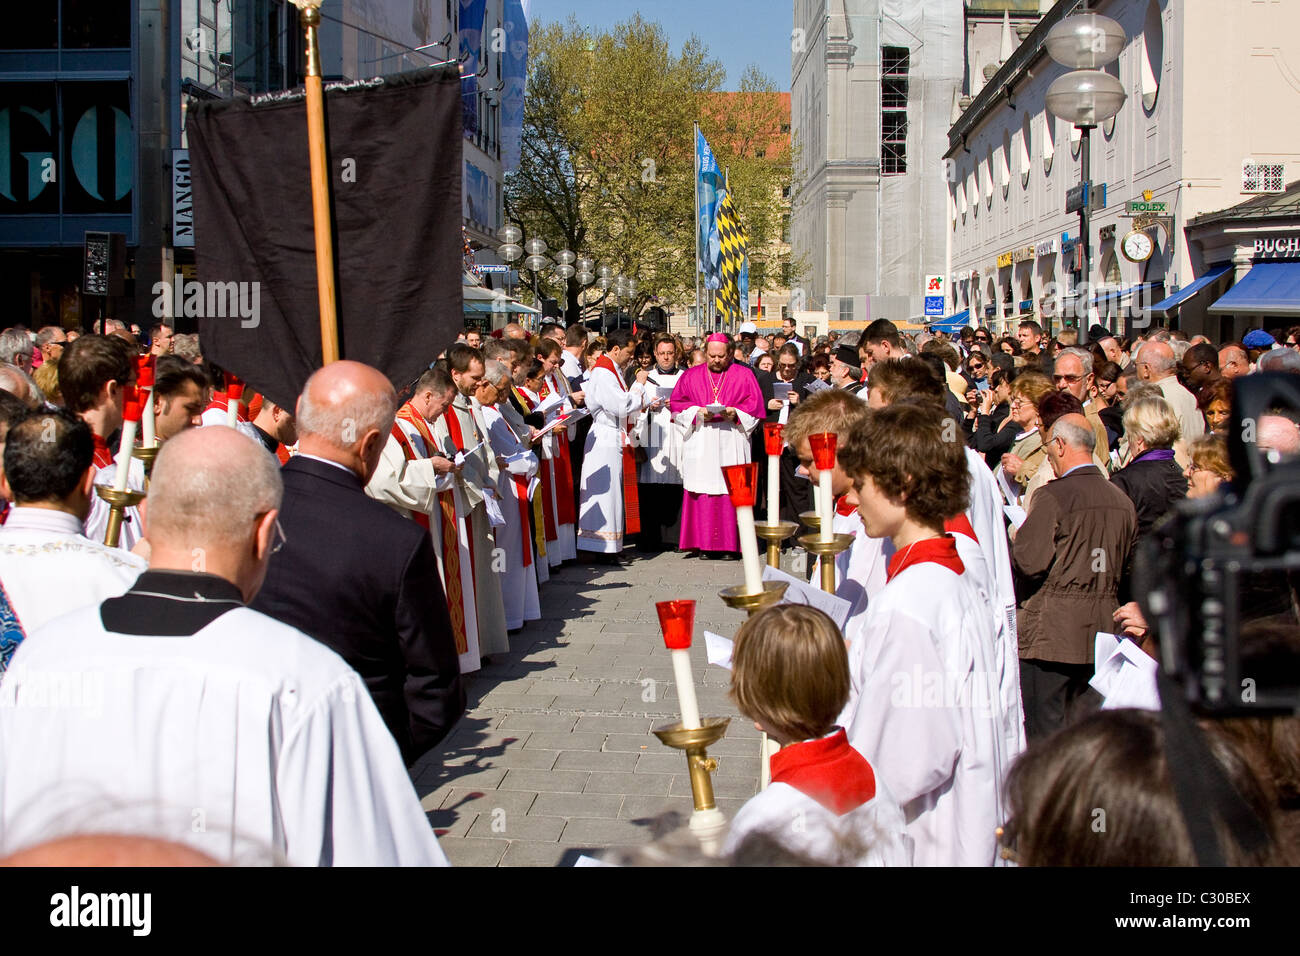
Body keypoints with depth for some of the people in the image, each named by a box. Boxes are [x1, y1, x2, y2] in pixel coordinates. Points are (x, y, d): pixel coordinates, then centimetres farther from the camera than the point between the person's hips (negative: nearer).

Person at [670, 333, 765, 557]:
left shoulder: (744, 375, 10)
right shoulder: (691, 376, 14)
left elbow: (755, 405, 4)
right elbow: (676, 404, 8)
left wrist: (735, 413, -12)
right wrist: (698, 412, -8)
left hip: (731, 442, -1)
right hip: (700, 444, 1)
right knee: (702, 493, -4)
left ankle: (731, 544, -1)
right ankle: (705, 544, -1)